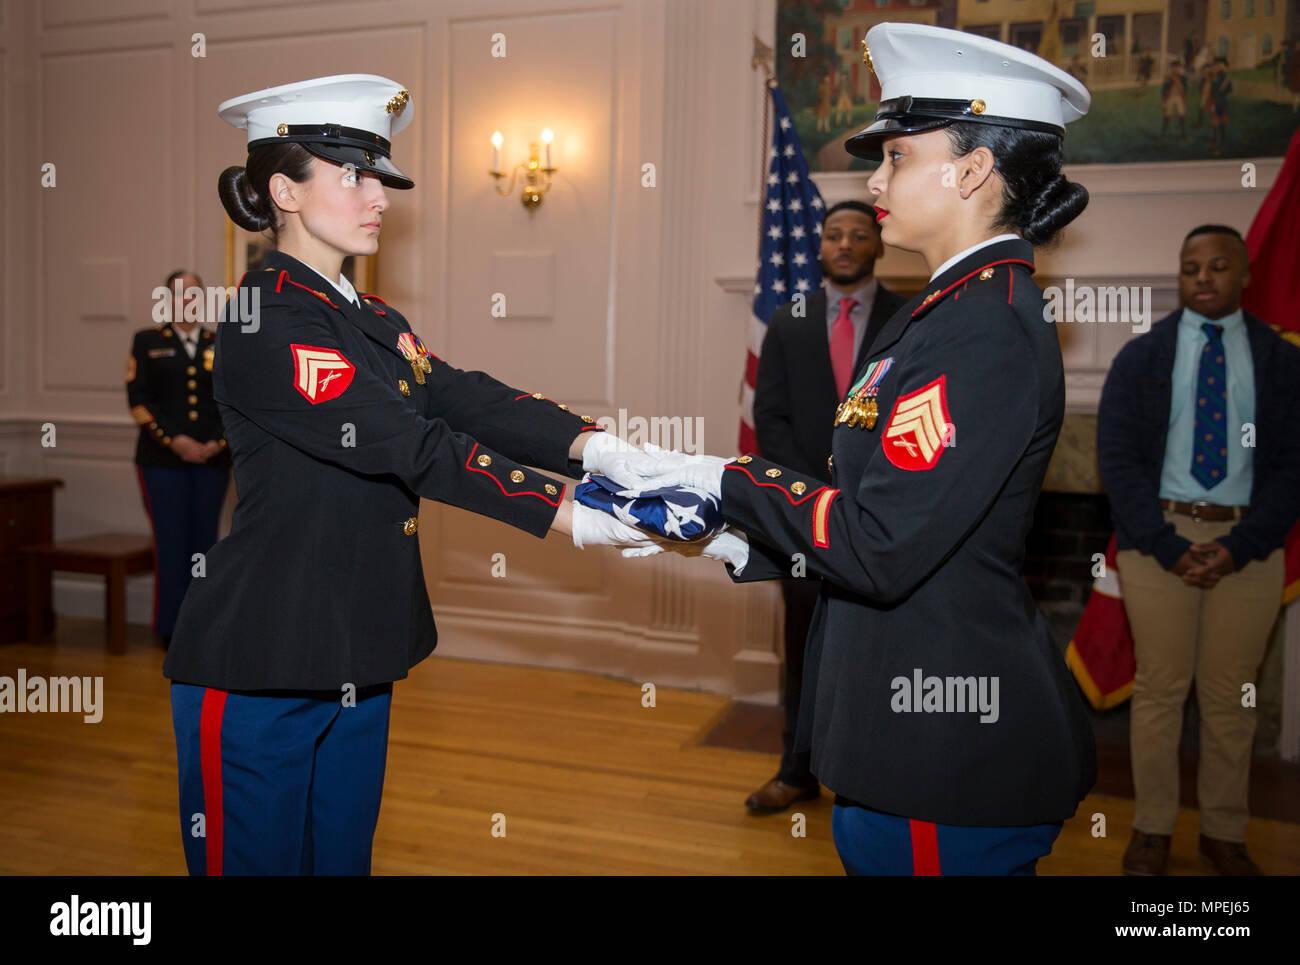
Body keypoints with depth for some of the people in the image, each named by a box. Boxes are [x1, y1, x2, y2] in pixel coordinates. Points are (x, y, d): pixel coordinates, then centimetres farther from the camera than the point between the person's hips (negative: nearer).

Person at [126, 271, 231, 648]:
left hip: (212, 461, 2)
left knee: (204, 542, 5)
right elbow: (138, 399, -2)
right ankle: (171, 628, 9)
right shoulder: (147, 342, 7)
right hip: (162, 461, -2)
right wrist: (173, 440, -13)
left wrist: (220, 441, -8)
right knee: (170, 543, -2)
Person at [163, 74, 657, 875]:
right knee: (256, 857, 8)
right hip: (261, 667, -8)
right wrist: (572, 516, -27)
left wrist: (592, 444, -19)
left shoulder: (375, 322, 11)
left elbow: (466, 399, -2)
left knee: (344, 854, 19)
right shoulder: (267, 324, -17)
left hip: (359, 660, 8)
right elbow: (410, 447, -25)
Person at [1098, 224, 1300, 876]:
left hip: (1248, 545, 1)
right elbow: (1116, 458, -3)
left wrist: (1238, 547, -12)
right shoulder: (1141, 356, 4)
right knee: (1159, 689, 5)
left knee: (1230, 695, 8)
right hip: (1158, 538, -1)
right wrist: (1171, 547, -12)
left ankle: (1224, 833, 23)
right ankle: (1152, 829, 18)